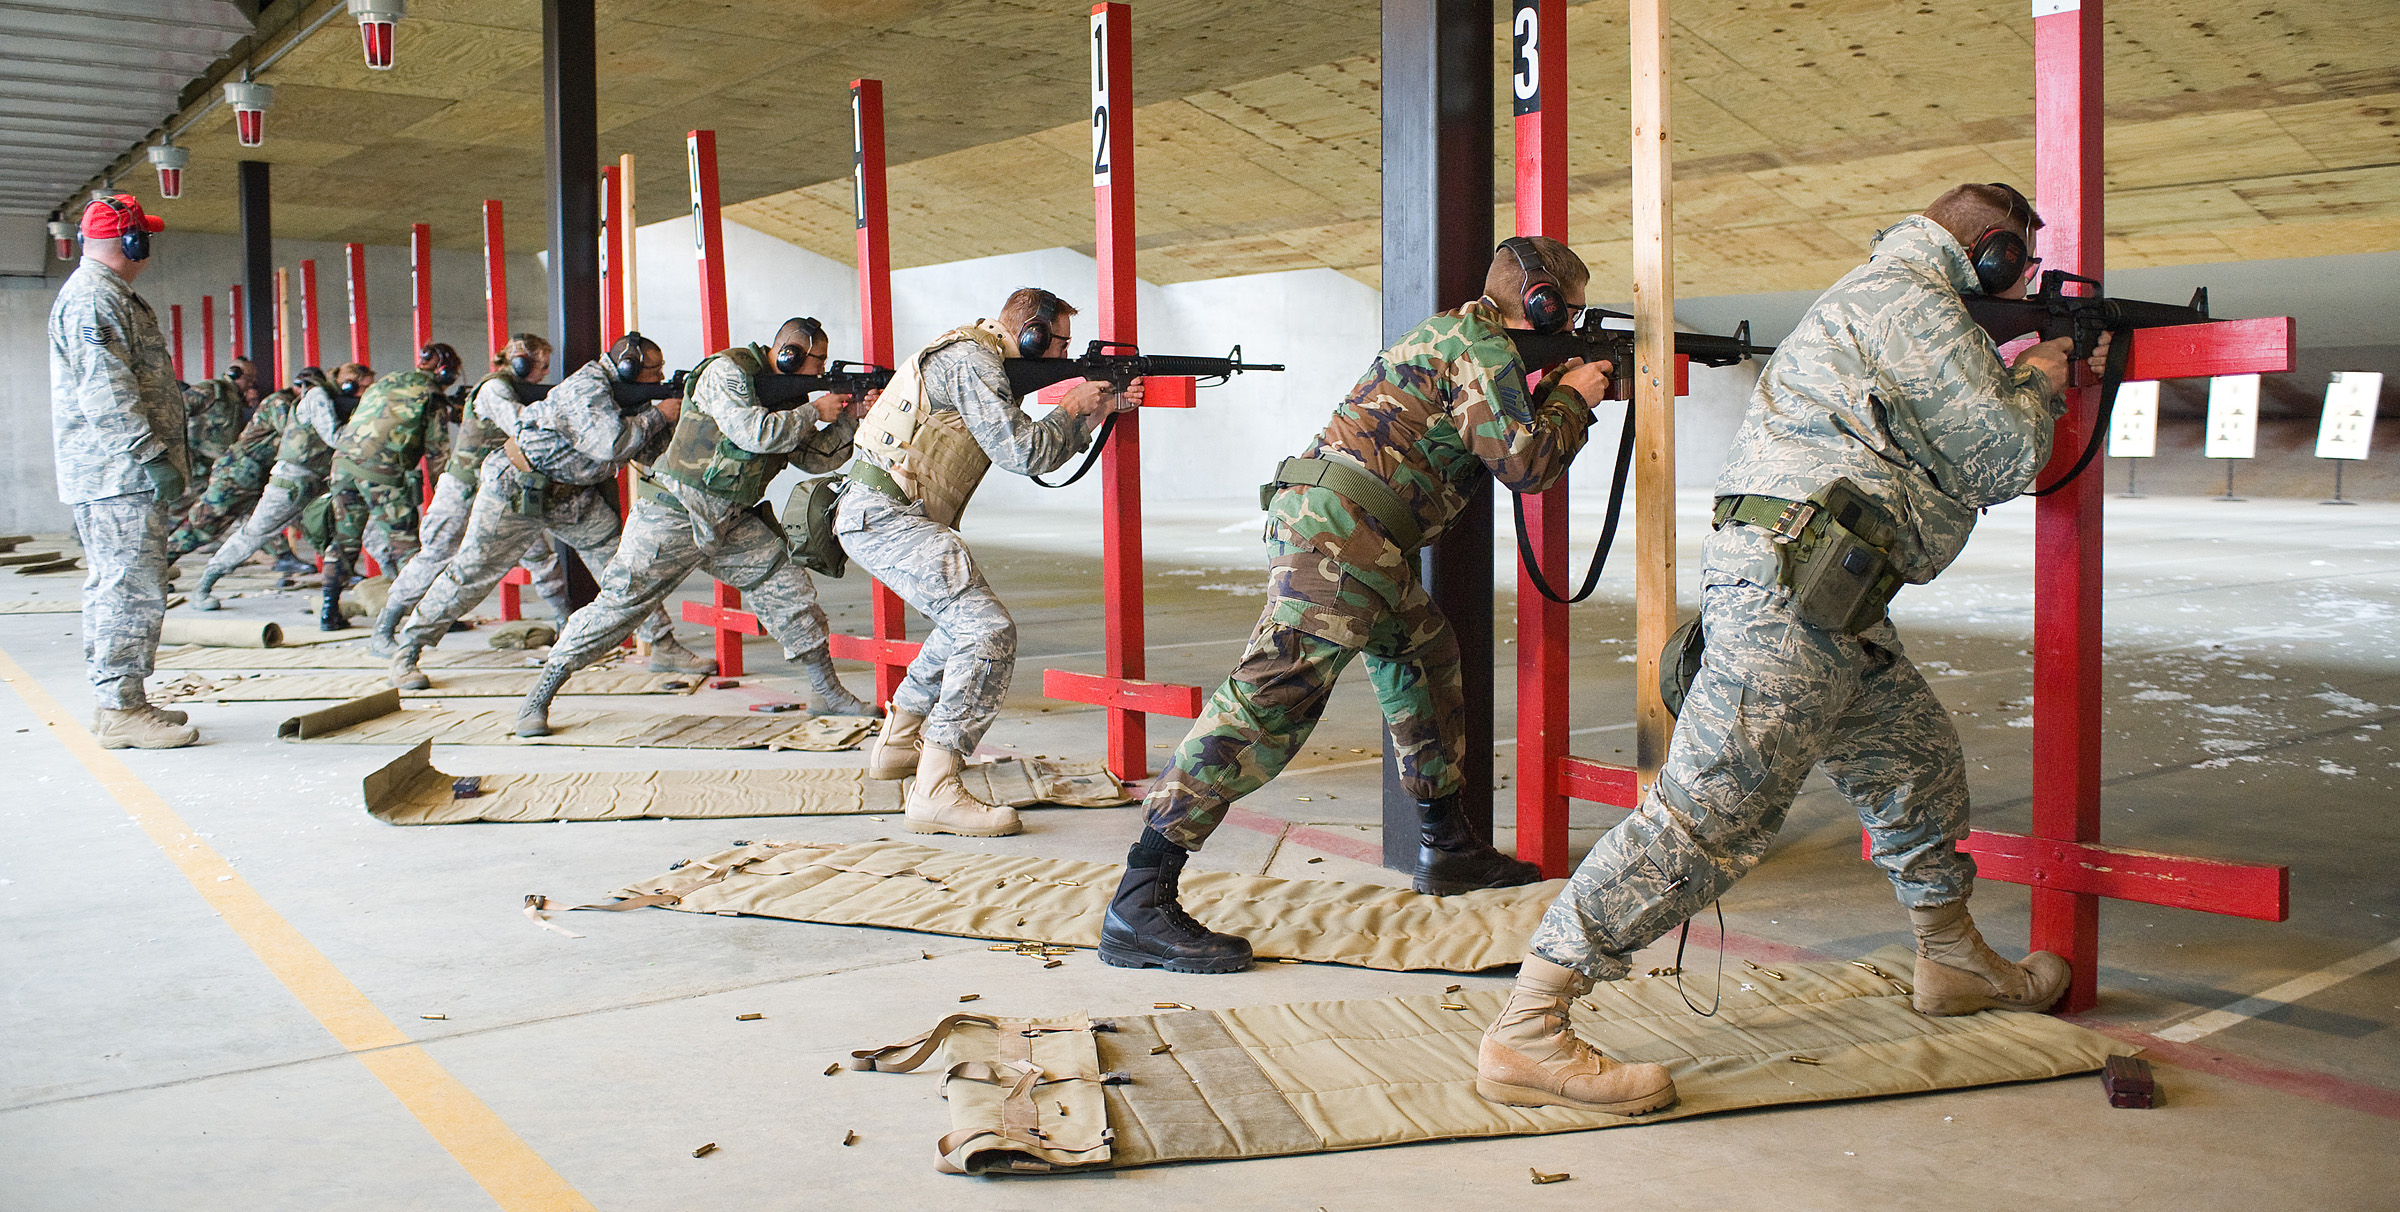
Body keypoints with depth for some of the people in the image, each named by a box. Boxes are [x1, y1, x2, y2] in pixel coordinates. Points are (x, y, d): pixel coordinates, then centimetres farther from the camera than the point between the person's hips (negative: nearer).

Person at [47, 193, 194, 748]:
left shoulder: (104, 294, 22)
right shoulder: (94, 299, -13)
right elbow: (107, 394, -21)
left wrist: (164, 450, 25)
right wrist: (151, 456, -24)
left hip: (115, 475, 11)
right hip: (118, 474, -11)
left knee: (113, 587, 15)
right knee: (134, 588, -11)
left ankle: (115, 701, 23)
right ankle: (121, 709, -8)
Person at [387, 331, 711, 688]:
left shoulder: (622, 396, 4)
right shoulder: (586, 388, -22)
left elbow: (650, 451, 5)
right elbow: (612, 443, -34)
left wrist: (679, 411, -8)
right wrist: (658, 415, -22)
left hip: (574, 497, 8)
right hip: (516, 490, -8)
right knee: (471, 573, -1)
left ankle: (664, 648, 6)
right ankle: (405, 651, 11)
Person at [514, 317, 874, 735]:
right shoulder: (727, 371, -13)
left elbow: (819, 457, 12)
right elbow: (753, 432, -26)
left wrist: (851, 416, -1)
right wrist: (814, 412, -16)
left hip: (734, 522, 7)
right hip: (673, 515, -7)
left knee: (790, 588, -1)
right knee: (619, 604, -6)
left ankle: (829, 693, 11)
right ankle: (538, 698, 5)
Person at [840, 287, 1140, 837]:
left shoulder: (988, 363, 19)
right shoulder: (971, 360, -13)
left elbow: (1034, 448, 21)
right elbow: (1023, 453, -19)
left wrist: (1103, 410, 13)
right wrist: (1074, 407, -3)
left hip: (877, 514, 11)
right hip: (885, 516, -11)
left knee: (965, 619, 27)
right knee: (990, 630, -19)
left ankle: (898, 743, 36)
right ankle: (935, 791, -23)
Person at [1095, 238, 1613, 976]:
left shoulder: (1457, 334, 25)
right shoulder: (1482, 345, -5)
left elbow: (1502, 444, 35)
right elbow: (1525, 463, -10)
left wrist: (1561, 398, 26)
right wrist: (1572, 396, 6)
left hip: (1368, 545, 11)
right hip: (1336, 534, -11)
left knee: (1427, 664, 24)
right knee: (1273, 700, -18)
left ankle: (1448, 847, 38)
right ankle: (1140, 905, -23)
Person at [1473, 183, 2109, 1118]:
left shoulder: (1895, 298, 26)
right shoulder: (1911, 302, -7)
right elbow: (1998, 462, -6)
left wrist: (2022, 380, 30)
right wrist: (2039, 389, 13)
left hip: (1833, 610, 11)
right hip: (1790, 591, -11)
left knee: (1921, 763, 24)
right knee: (1710, 812, -15)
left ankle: (1955, 963, 43)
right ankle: (1526, 1032, -17)